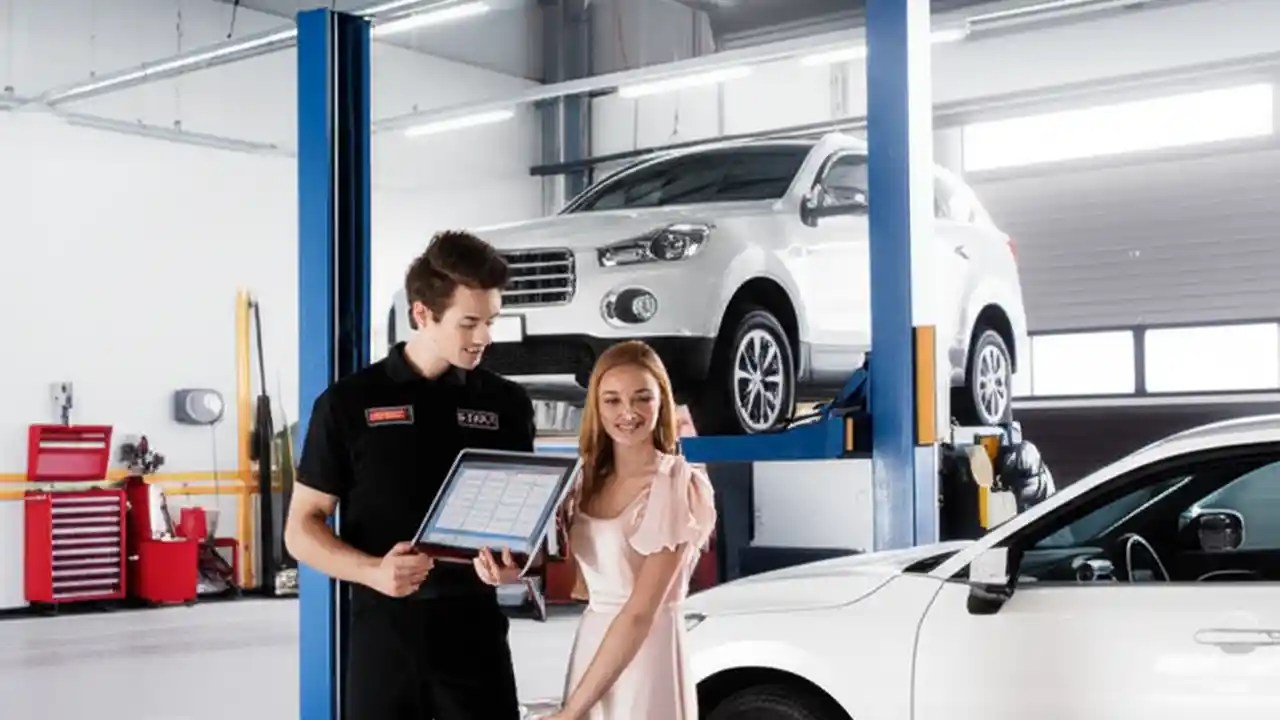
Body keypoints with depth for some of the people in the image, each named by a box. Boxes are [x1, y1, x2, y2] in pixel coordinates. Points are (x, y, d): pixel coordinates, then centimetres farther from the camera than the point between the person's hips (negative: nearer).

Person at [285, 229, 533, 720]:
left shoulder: (507, 404, 6)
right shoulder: (350, 402, -1)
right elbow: (302, 528, 1)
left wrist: (515, 559, -12)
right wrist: (372, 571, -18)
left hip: (475, 630, 1)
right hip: (383, 632, -1)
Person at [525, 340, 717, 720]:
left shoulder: (676, 485, -15)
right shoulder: (590, 479, 5)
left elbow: (641, 613, -19)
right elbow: (582, 583, 10)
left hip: (644, 658, -6)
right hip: (592, 644, 6)